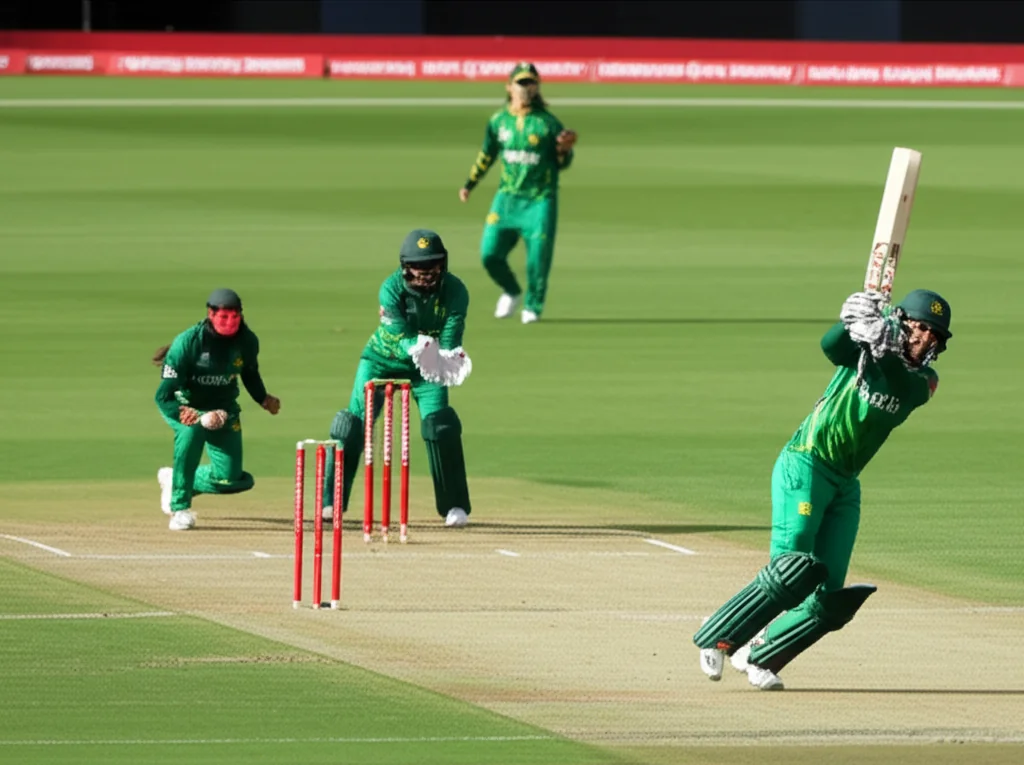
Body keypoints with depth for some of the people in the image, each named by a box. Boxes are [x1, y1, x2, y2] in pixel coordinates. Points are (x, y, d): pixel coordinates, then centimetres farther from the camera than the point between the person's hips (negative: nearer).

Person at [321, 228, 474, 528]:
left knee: (440, 422, -15)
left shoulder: (455, 291, -22)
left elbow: (450, 343, -26)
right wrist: (418, 349, -54)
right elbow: (400, 340, -32)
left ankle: (455, 506, -2)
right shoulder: (392, 289, -26)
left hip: (428, 367, 1)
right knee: (354, 422, -7)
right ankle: (331, 501, 4)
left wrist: (447, 361, -49)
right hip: (382, 359, -1)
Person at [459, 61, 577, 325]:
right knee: (490, 252, -5)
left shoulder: (548, 123, -3)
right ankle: (511, 292, 23)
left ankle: (532, 306, 15)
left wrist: (565, 149, -20)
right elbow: (486, 156, 19)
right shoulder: (498, 121, 6)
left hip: (540, 199, -3)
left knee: (538, 255, -7)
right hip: (507, 197, 3)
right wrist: (469, 185, 19)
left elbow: (562, 164, 1)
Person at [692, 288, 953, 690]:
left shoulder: (923, 381, 5)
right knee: (791, 574, -17)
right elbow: (830, 344, -26)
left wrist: (886, 350, -35)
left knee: (828, 599, -2)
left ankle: (759, 656, 13)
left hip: (846, 484, 6)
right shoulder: (863, 348, -5)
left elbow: (904, 388, -18)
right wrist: (853, 321, -44)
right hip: (805, 466, -6)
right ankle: (715, 637, -2)